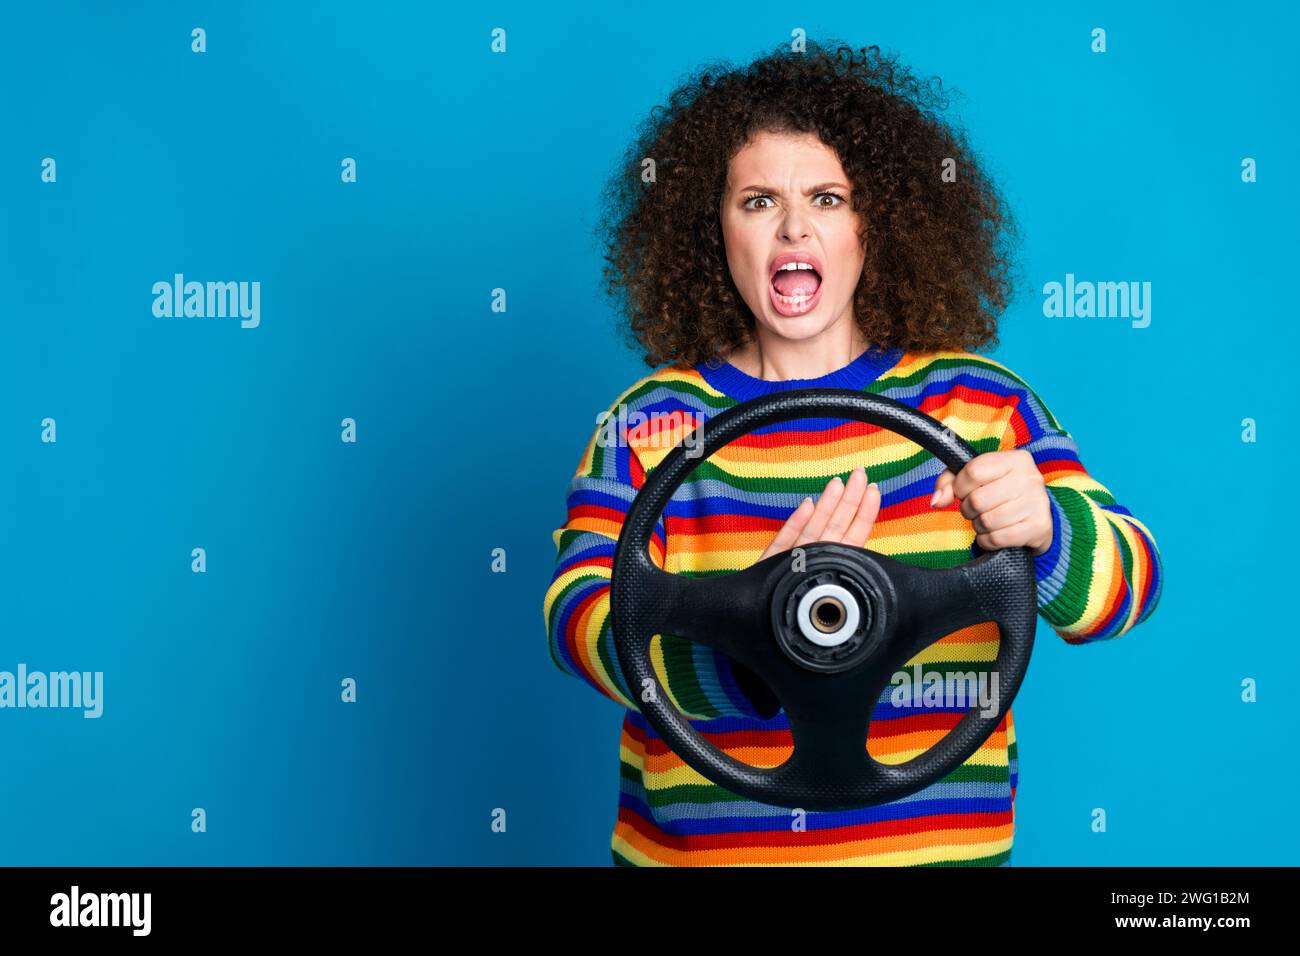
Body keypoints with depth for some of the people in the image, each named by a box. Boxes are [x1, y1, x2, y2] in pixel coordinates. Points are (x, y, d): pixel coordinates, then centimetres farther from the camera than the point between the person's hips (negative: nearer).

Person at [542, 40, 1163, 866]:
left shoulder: (978, 402, -4)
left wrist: (1043, 532, -32)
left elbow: (1129, 579, -9)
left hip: (939, 843, 1)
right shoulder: (652, 423, -4)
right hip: (696, 842, 0)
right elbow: (580, 616, -14)